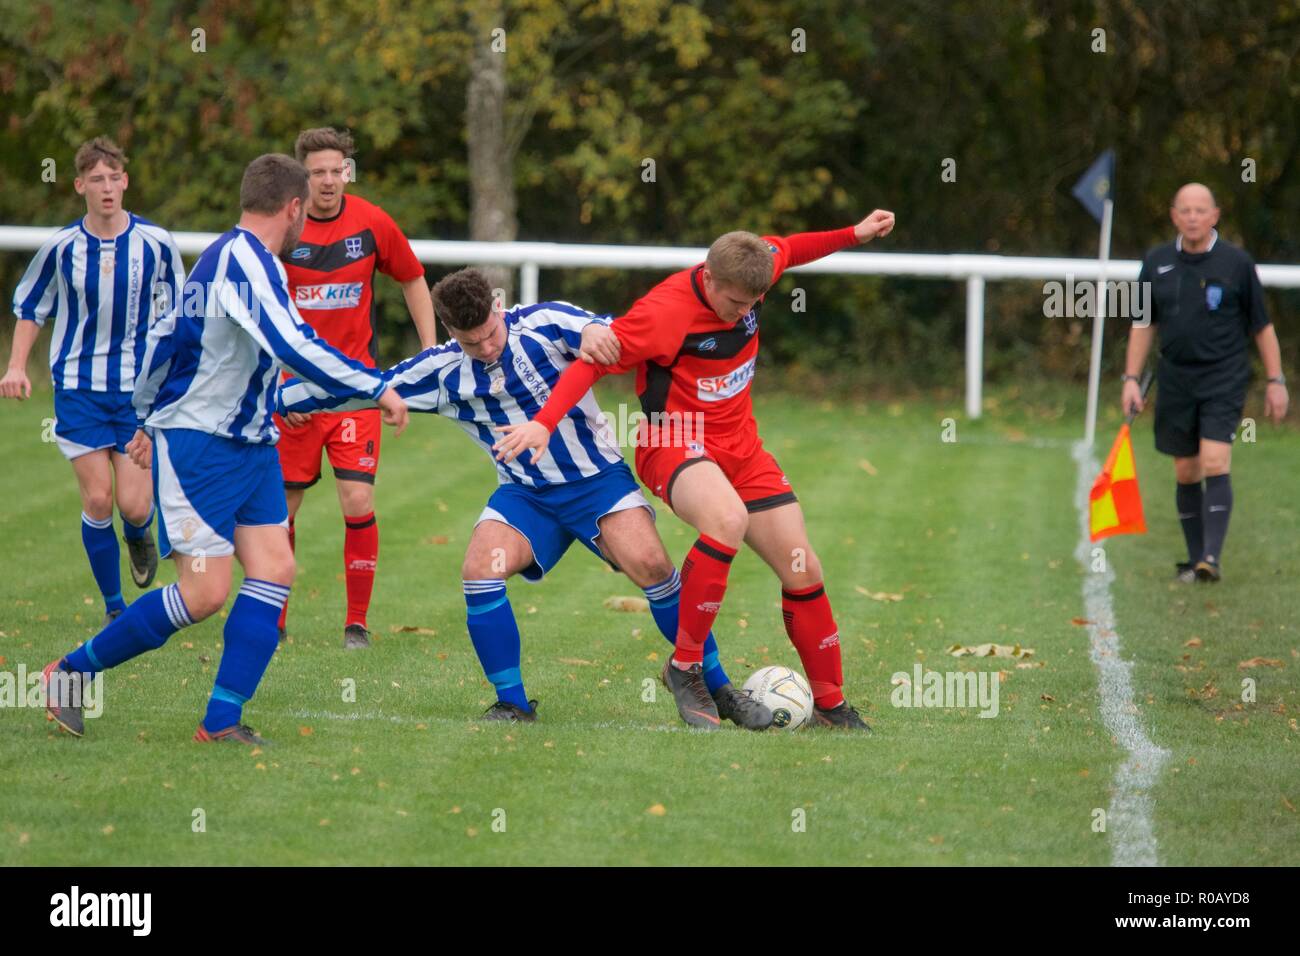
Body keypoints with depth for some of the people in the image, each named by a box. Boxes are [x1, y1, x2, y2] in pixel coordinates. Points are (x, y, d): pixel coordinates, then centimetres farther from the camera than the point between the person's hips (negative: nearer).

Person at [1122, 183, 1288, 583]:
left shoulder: (1237, 262, -3)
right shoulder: (1157, 262, 6)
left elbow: (1262, 326, 3)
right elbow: (1143, 324, 14)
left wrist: (1276, 381, 2)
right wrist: (1131, 378, 8)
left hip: (1224, 379, -4)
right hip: (1175, 380, 4)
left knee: (1214, 463, -17)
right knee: (1186, 472, 5)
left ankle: (1213, 557, -21)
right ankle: (1195, 558, 13)